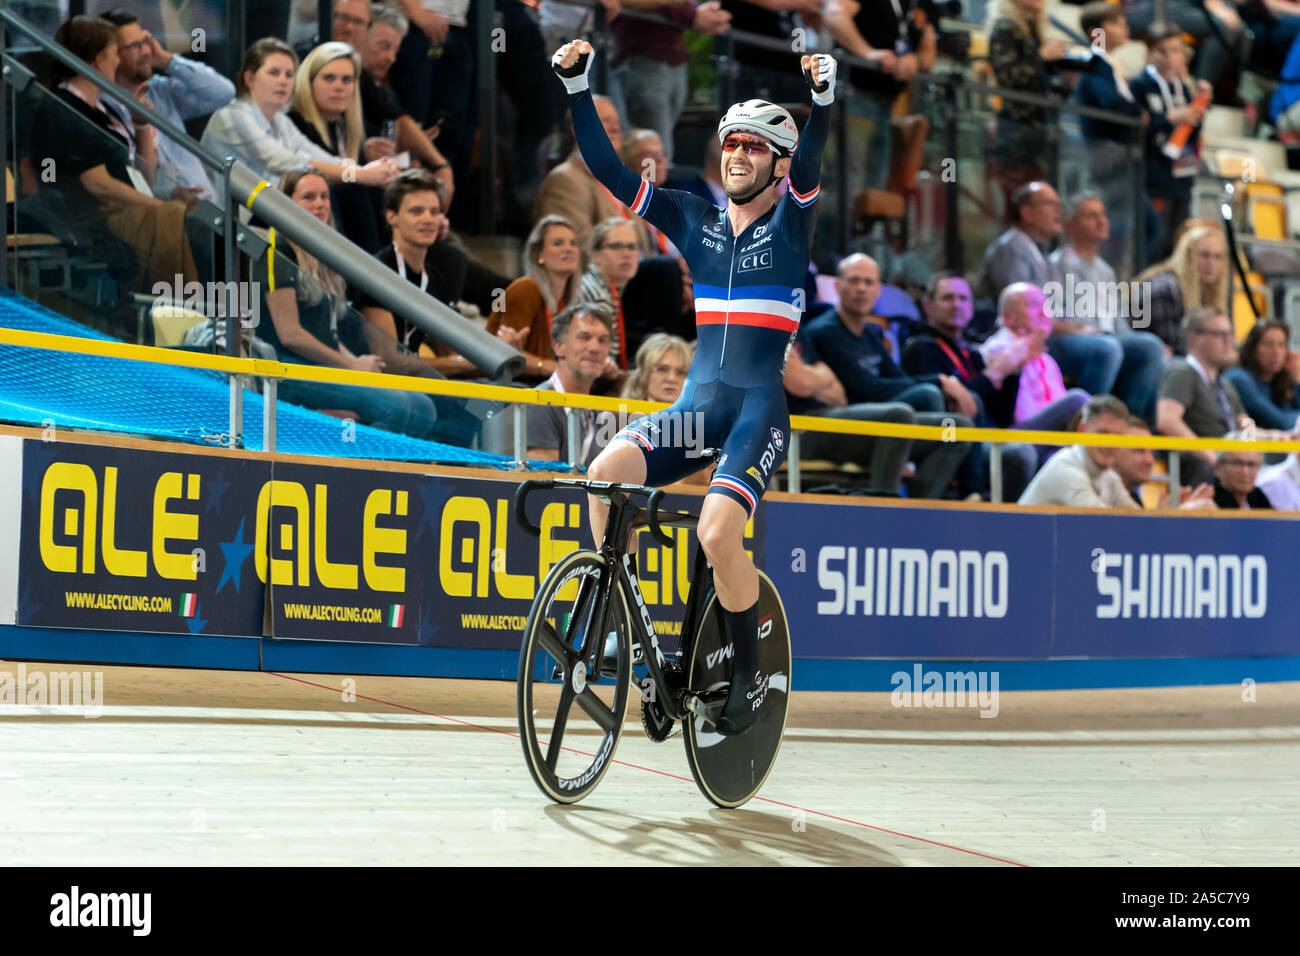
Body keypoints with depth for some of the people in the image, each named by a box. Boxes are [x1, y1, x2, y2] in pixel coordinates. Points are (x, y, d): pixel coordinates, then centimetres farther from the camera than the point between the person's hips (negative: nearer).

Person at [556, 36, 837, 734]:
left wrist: (823, 96, -36)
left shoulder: (790, 219, 4)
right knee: (607, 472, -26)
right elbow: (607, 168, 6)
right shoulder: (694, 220, 13)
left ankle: (749, 675, -3)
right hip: (694, 405, 4)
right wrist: (576, 87, -5)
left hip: (760, 409, -4)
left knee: (717, 532, -26)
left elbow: (808, 163, -17)